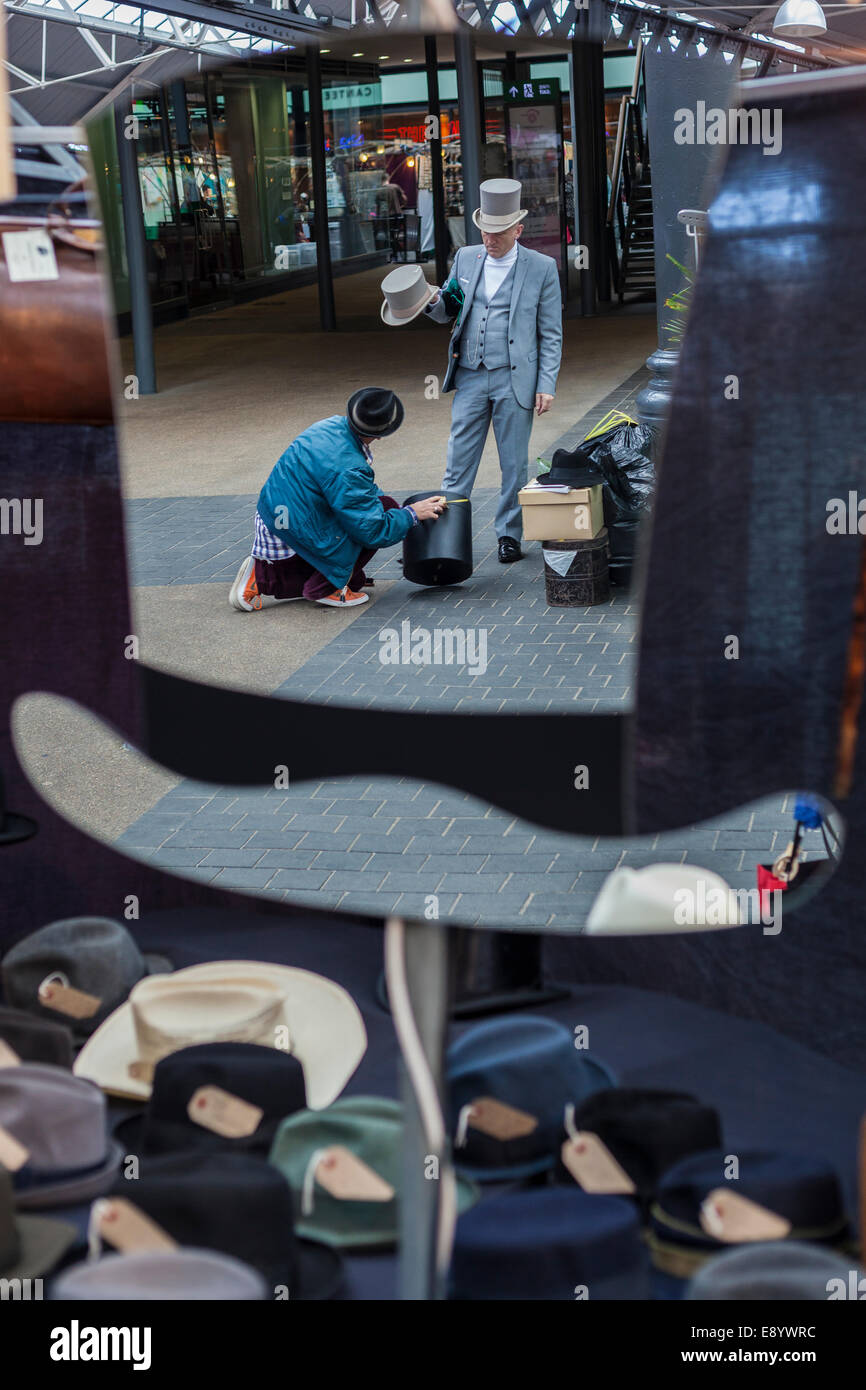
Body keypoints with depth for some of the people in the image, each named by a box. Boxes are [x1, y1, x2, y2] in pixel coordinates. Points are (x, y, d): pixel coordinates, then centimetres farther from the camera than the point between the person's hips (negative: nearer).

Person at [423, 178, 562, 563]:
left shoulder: (542, 268, -1)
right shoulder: (465, 258, 9)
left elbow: (551, 335, 0)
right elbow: (448, 313, 18)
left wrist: (547, 386, -6)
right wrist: (434, 302, -6)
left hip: (514, 380, -3)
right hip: (469, 377, 3)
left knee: (514, 464, 5)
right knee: (458, 462, 3)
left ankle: (509, 535, 16)